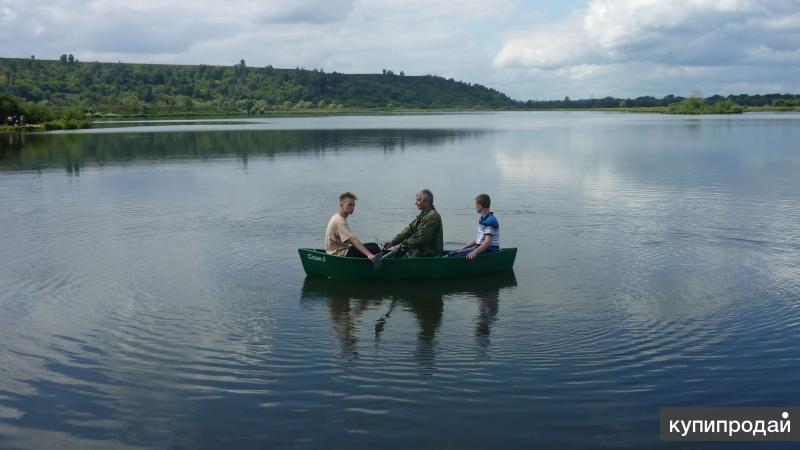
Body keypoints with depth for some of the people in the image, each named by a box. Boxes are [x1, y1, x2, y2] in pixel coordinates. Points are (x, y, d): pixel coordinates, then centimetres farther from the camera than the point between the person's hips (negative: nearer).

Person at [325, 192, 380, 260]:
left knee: (373, 245, 7)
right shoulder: (339, 221, -19)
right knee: (373, 249, -19)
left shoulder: (337, 217, 15)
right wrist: (368, 254, -39)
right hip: (339, 254, -11)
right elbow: (352, 239, -31)